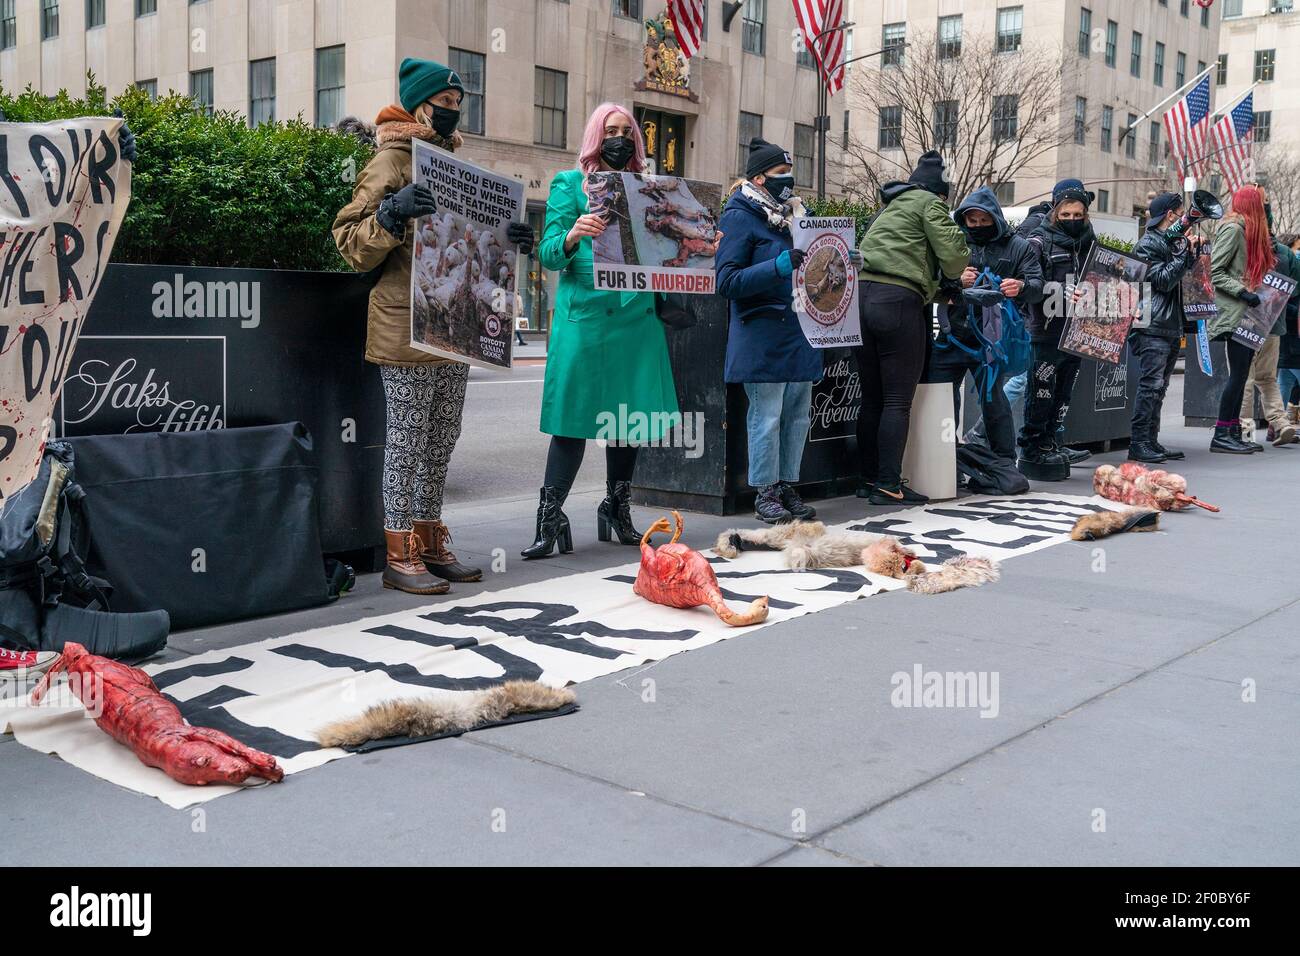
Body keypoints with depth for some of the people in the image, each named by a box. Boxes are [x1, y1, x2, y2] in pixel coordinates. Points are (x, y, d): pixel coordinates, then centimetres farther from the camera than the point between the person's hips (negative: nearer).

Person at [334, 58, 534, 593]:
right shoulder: (391, 161, -5)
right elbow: (352, 242, -10)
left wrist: (508, 241, 10)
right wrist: (392, 212, -27)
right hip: (407, 327, -8)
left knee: (441, 439, 11)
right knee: (407, 439, -4)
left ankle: (430, 543, 20)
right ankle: (400, 554, 3)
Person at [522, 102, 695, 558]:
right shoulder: (569, 183, 6)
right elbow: (548, 254, -4)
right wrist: (573, 235, -25)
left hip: (637, 316, 4)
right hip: (584, 316, -4)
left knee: (630, 416, 8)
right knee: (574, 418, -7)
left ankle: (617, 511, 21)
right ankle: (549, 521, -3)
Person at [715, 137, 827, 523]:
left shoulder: (793, 213, 16)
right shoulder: (740, 217, -6)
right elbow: (727, 281, -15)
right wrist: (780, 266, -24)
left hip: (798, 331, 7)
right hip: (762, 336, -7)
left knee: (798, 415, 9)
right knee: (766, 417, -3)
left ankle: (787, 488, 20)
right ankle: (765, 495, 7)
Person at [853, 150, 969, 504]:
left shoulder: (889, 207, 29)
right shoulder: (929, 203, 6)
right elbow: (953, 260, -3)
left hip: (861, 295, 7)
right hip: (898, 299, -7)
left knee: (872, 398, 11)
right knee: (898, 401, -4)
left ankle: (868, 479, 15)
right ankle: (889, 485, -6)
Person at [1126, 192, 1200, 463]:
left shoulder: (1170, 241, 21)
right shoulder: (1148, 244, -8)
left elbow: (1183, 276, 27)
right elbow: (1163, 281, -16)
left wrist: (1192, 251, 14)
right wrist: (1183, 253, -10)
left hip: (1171, 327, 10)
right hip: (1153, 327, -10)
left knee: (1159, 388, 10)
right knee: (1151, 385, -13)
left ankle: (1151, 441, 13)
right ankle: (1138, 444, -13)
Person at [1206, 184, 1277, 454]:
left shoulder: (1251, 230, 19)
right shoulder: (1233, 228, -8)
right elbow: (1215, 272, -14)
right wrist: (1243, 292, -19)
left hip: (1249, 313, 9)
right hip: (1235, 313, -9)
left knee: (1242, 374, 9)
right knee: (1238, 373, -9)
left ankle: (1233, 433, 13)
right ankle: (1221, 435, -4)